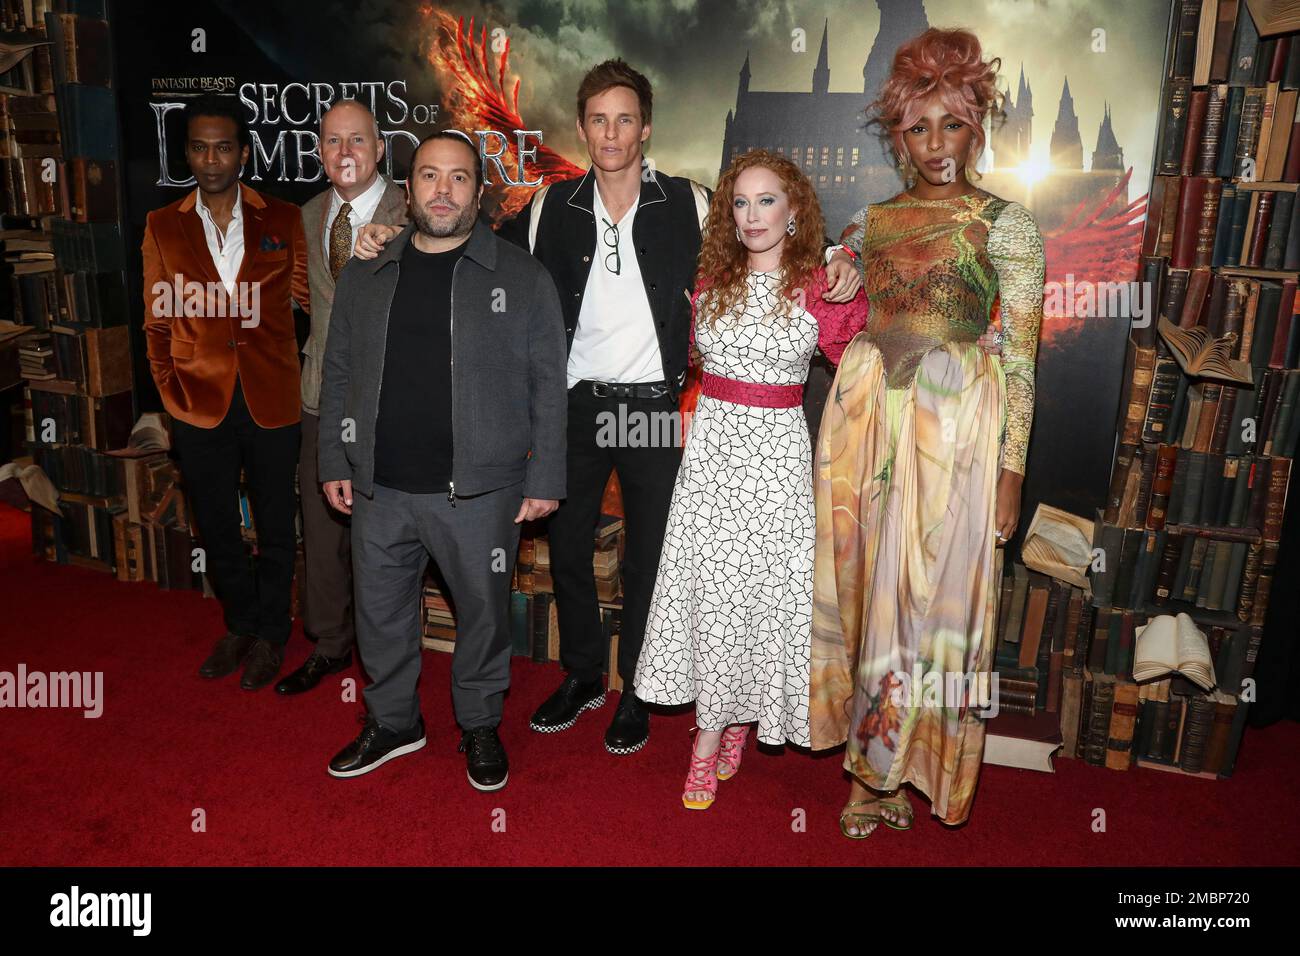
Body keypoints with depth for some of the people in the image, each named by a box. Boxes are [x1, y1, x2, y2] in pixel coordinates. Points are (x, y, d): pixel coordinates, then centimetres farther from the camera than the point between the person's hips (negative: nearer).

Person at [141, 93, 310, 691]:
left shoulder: (283, 221, 2)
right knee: (216, 529, 14)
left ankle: (269, 636, 29)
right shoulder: (162, 227, 5)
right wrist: (170, 393, 0)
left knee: (275, 529, 10)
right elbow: (158, 322, 7)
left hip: (272, 405, -1)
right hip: (200, 408, 2)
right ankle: (241, 625, 35)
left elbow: (306, 299, 6)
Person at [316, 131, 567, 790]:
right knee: (380, 612, 14)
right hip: (379, 489, 3)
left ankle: (480, 726, 33)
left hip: (478, 490, -3)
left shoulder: (522, 278, -1)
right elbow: (338, 375, 14)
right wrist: (334, 463, 9)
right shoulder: (363, 278, 10)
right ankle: (393, 722, 37)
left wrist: (545, 479, -7)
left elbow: (548, 385, -2)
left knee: (482, 612, 9)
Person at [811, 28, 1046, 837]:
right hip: (865, 422, 4)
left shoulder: (1005, 224, -1)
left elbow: (1021, 358, -5)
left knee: (930, 592, 1)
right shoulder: (872, 222, 11)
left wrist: (1011, 472, -9)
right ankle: (877, 763, 24)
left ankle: (893, 770, 19)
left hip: (953, 431, -4)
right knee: (863, 583, 8)